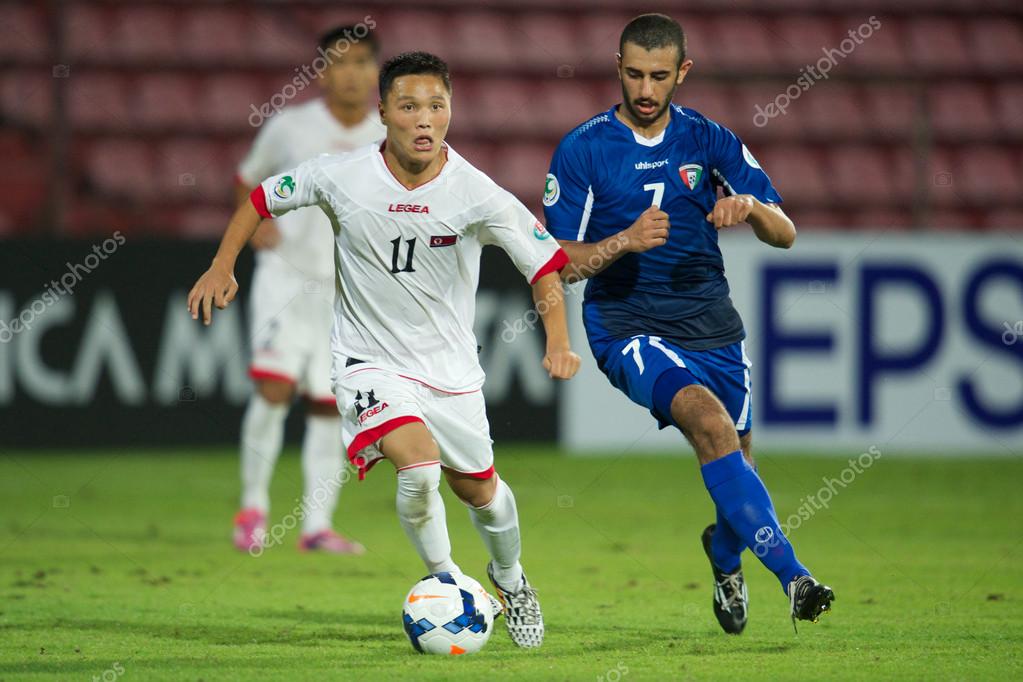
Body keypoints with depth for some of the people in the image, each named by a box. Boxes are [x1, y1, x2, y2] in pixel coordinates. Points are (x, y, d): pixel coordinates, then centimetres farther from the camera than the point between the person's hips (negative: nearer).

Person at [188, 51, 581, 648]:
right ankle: (444, 578, 1)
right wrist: (222, 267, -7)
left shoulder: (476, 195, -17)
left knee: (479, 489, 15)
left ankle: (511, 579, 47)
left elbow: (545, 263, -12)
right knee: (420, 464, -25)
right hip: (371, 364, -2)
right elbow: (263, 199, 2)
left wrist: (558, 341, -26)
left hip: (451, 368, 2)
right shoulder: (341, 178, -15)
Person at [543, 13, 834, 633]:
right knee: (709, 421, -29)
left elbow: (785, 235, 1)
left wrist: (749, 204, -22)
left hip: (711, 324, 4)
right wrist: (625, 241, -23)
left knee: (735, 461, 5)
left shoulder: (709, 140, 4)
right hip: (626, 327, -4)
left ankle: (726, 557, 42)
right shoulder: (582, 150, -3)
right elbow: (561, 265, -4)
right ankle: (791, 573, -34)